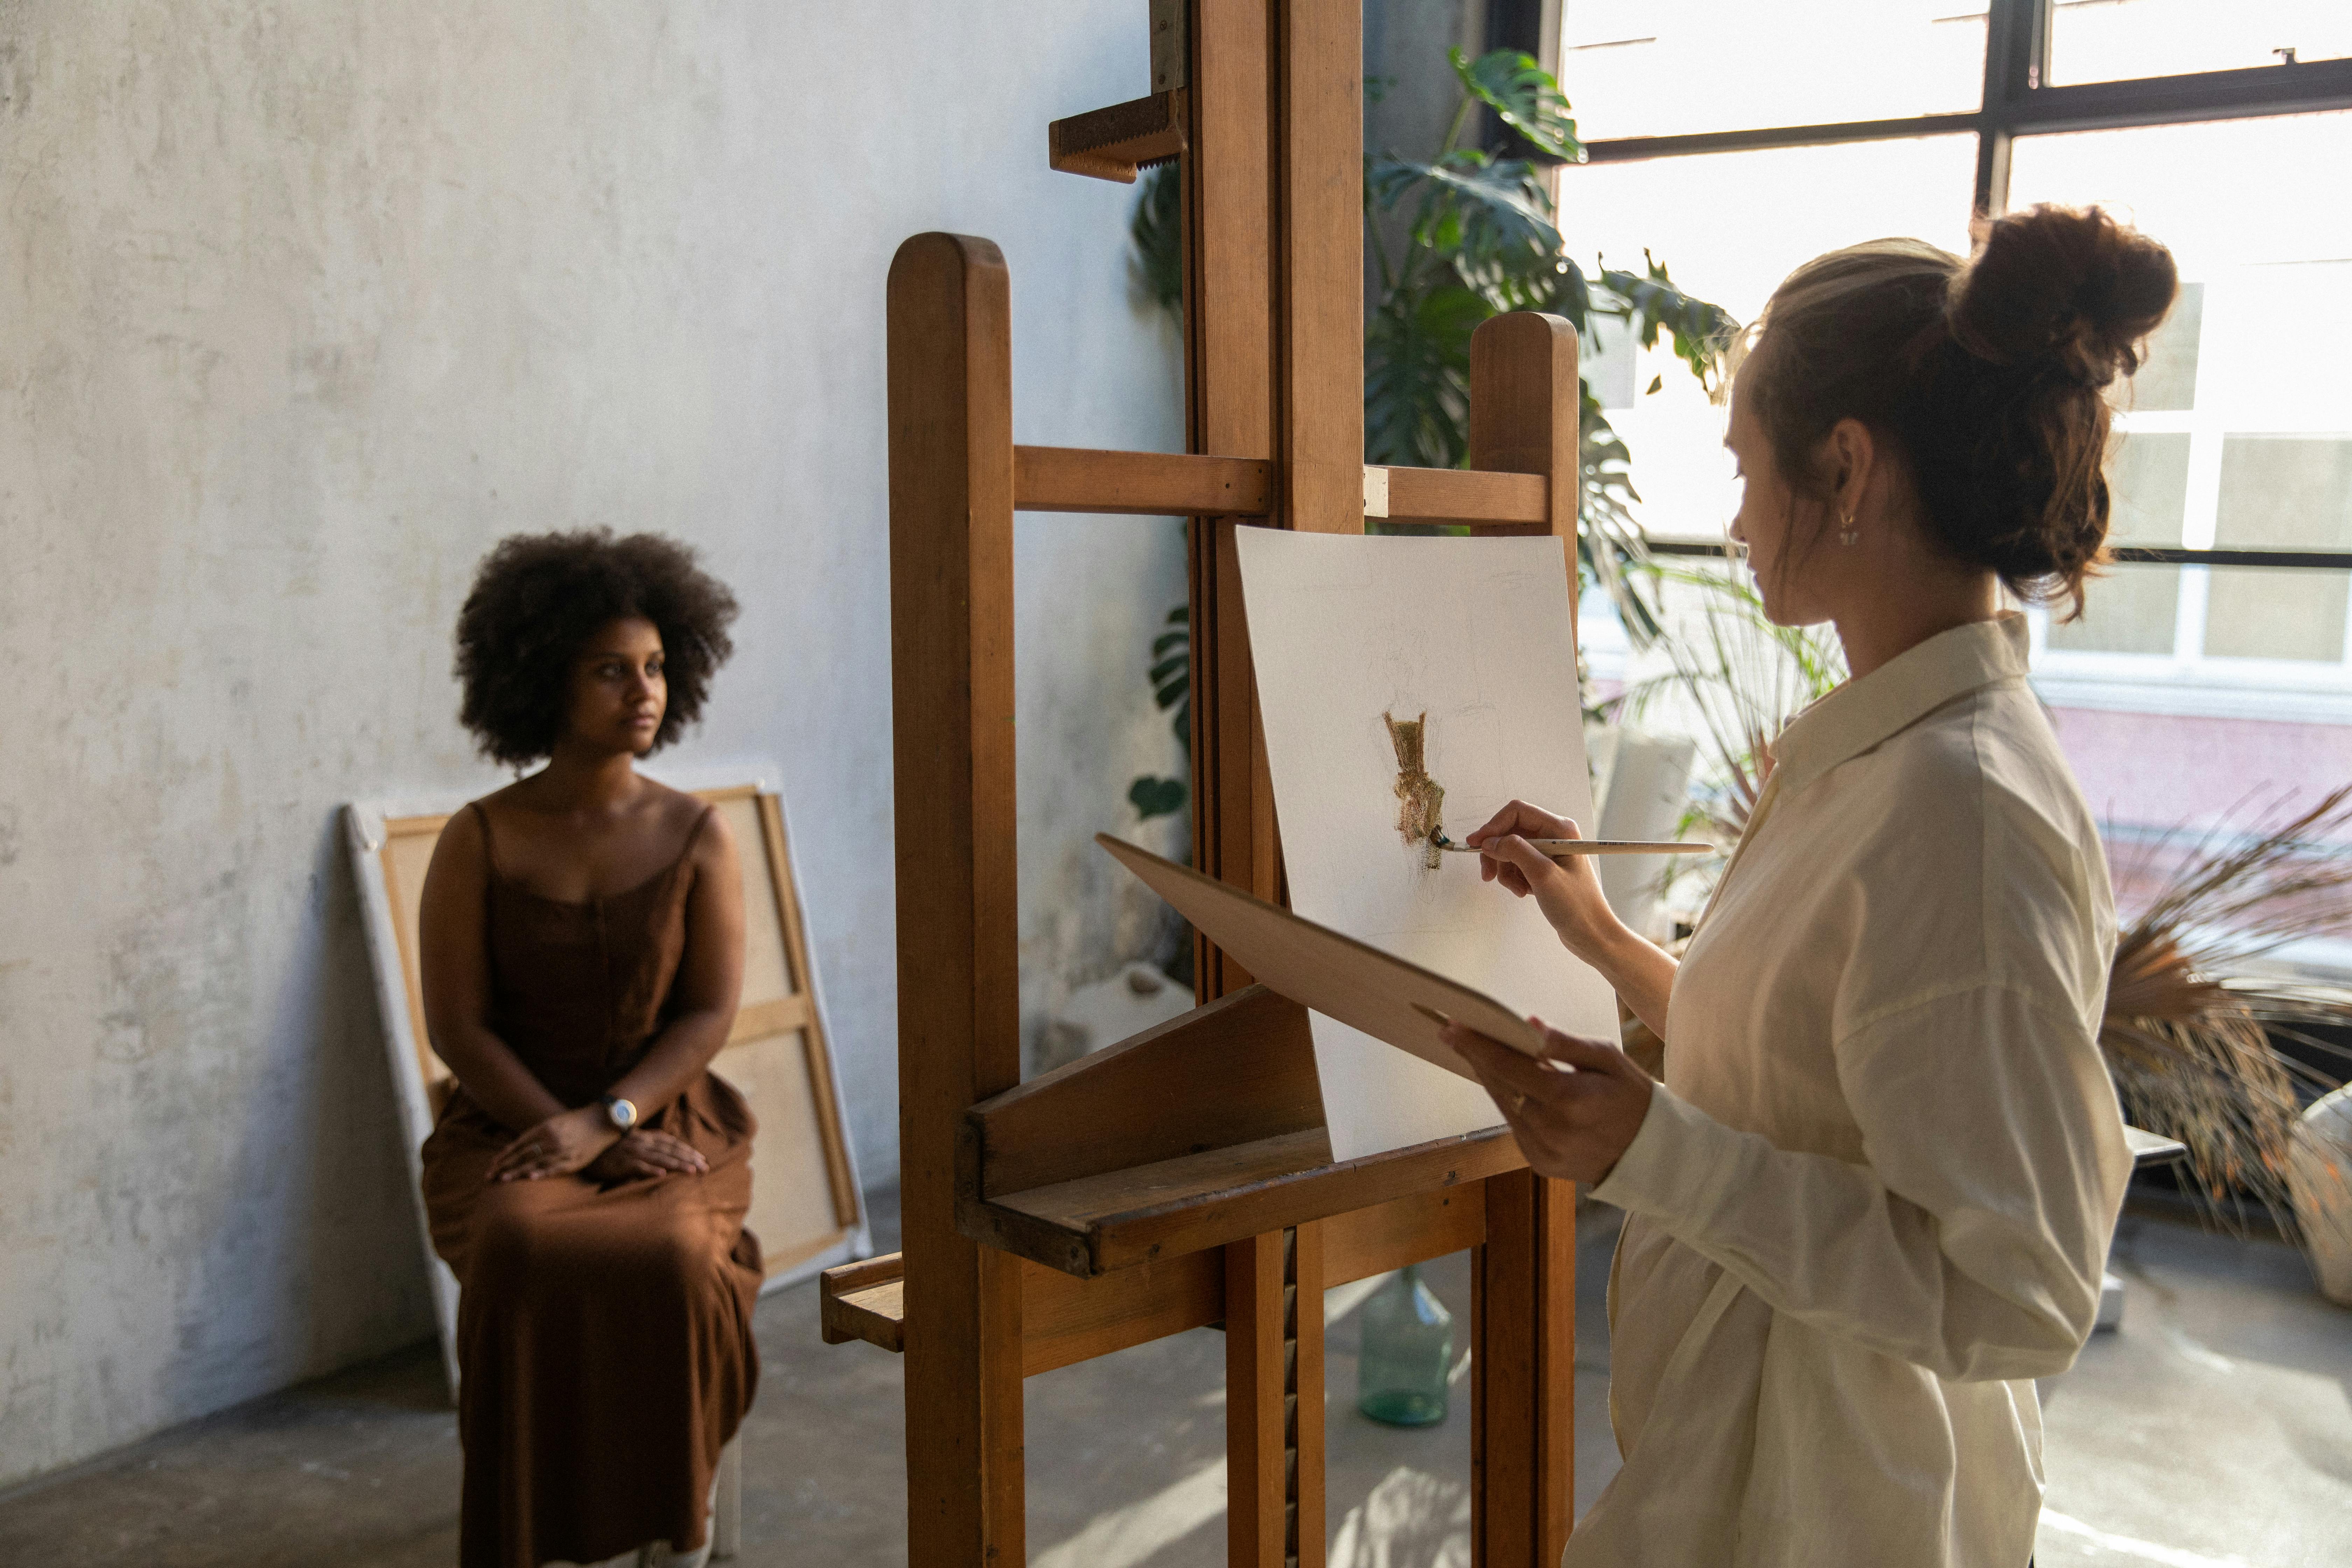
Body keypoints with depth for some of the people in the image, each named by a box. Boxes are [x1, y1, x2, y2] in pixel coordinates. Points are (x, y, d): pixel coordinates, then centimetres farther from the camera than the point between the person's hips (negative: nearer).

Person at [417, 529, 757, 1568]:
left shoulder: (696, 837, 0)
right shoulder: (479, 841, -3)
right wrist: (573, 1143, -14)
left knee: (675, 1261, -31)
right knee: (525, 1260, -32)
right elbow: (457, 1026, -5)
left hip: (665, 1123, 1)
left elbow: (712, 1013, -5)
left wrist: (604, 1121, -19)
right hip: (509, 1129, 0)